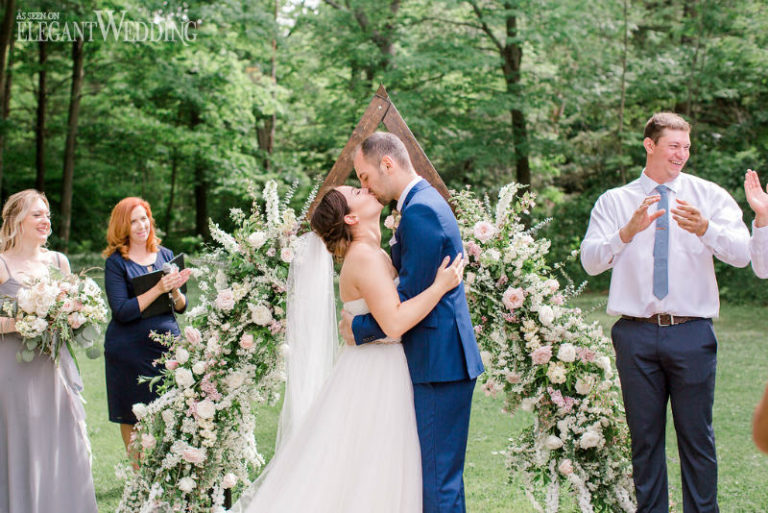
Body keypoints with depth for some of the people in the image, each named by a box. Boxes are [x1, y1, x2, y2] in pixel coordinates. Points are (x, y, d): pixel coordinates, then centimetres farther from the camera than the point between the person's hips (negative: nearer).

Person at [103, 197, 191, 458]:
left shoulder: (166, 255, 9)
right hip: (130, 349, -3)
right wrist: (158, 289, -22)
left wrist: (175, 291, -12)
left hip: (167, 342, 3)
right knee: (132, 417, 4)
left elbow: (181, 307, 10)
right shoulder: (116, 262, -3)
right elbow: (122, 312, -15)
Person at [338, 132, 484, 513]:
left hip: (439, 365, -11)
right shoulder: (426, 202, 16)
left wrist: (359, 329, -9)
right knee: (438, 472, 16)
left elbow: (411, 298, -20)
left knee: (438, 477, -5)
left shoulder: (420, 212, -17)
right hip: (440, 359, 11)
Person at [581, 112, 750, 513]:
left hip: (691, 333, -1)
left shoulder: (709, 196, 5)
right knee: (644, 436, 9)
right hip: (636, 333, 1)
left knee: (697, 434, 4)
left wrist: (705, 229, -28)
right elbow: (591, 261, -4)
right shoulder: (614, 201, 8)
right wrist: (628, 231, -21)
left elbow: (742, 253, -9)